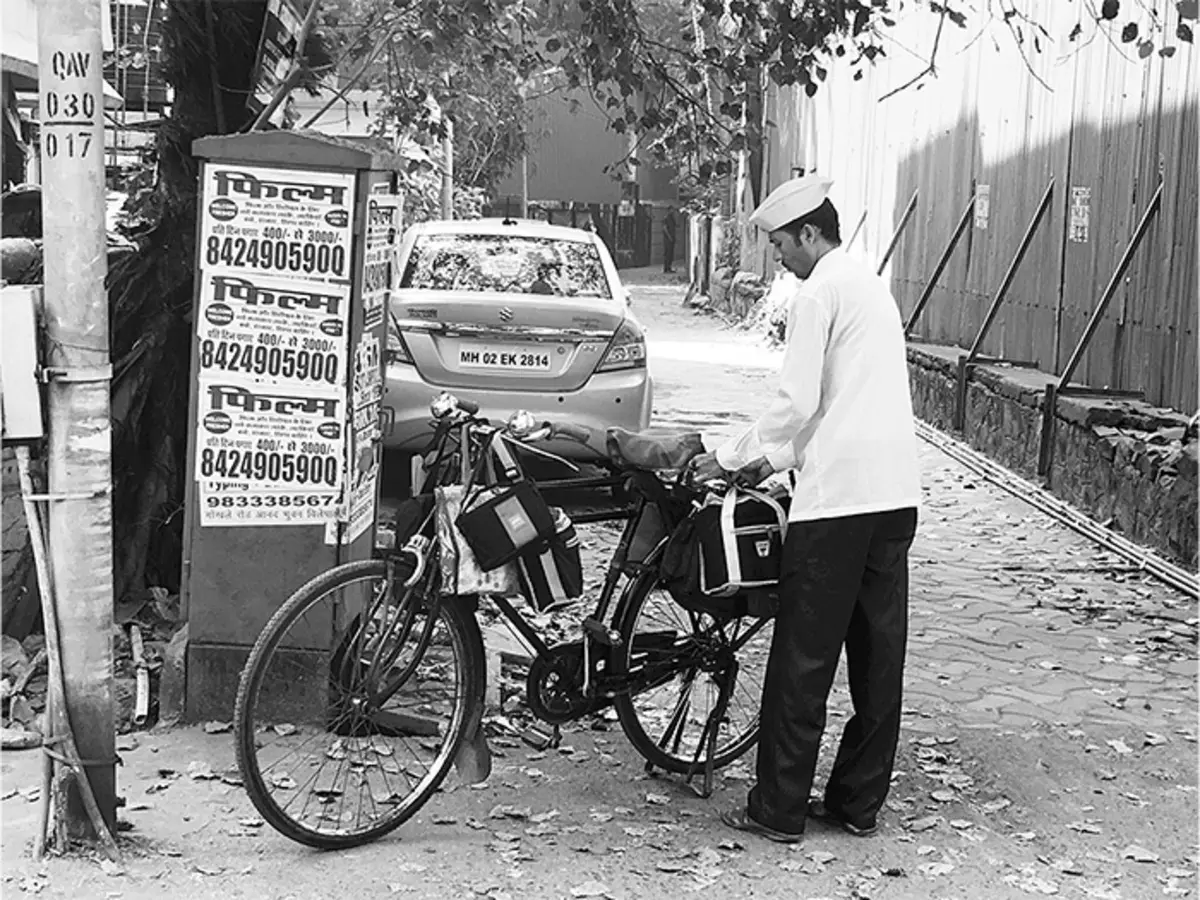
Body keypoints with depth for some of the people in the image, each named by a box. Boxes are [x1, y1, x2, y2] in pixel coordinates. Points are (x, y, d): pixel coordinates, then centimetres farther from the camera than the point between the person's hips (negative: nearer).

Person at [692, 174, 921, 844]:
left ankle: (780, 810, 4)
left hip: (837, 498, -9)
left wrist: (731, 458, 2)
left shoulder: (819, 292, -7)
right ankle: (860, 801, 19)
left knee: (804, 662, -2)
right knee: (879, 654, 11)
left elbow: (797, 403, -11)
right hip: (896, 493, 9)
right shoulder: (871, 284, 21)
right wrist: (774, 460, 23)